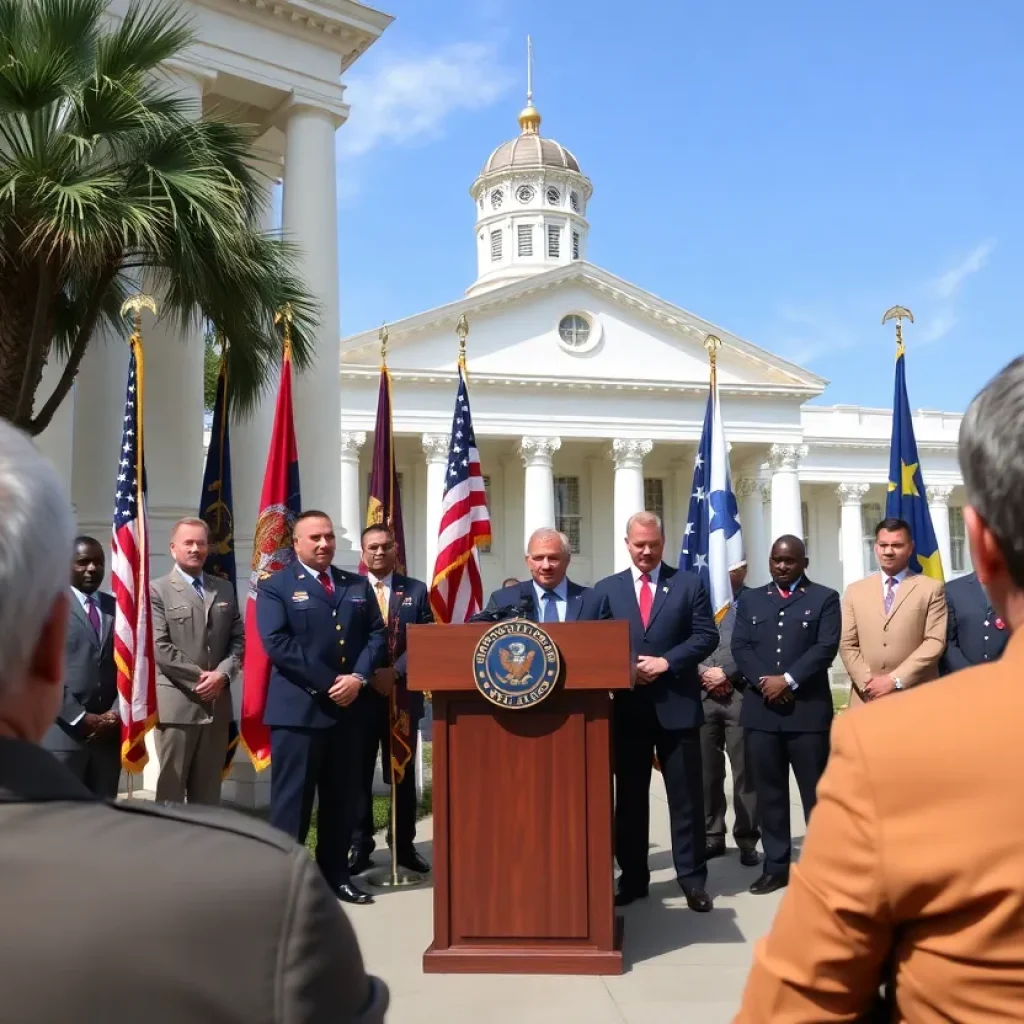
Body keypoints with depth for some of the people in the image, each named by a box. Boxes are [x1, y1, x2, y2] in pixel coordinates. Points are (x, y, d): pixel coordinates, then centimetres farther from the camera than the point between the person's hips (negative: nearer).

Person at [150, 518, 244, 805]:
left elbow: (238, 639, 9)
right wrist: (200, 677, -12)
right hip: (176, 703, -5)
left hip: (217, 703, 5)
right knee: (171, 786, 2)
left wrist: (222, 674, -8)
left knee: (208, 789, 11)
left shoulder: (224, 589, 15)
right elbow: (159, 647, -10)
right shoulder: (157, 590, -1)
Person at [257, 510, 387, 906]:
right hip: (298, 708, -5)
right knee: (292, 797, 0)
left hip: (350, 708, 5)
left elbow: (377, 635, 8)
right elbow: (277, 643, -12)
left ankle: (335, 874, 21)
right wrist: (328, 683, -16)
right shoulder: (275, 586, 0)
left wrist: (359, 677, -10)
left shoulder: (358, 586, 15)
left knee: (343, 797, 11)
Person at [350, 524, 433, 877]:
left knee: (403, 773, 9)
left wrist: (395, 672, -12)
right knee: (359, 773, 3)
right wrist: (368, 675, -13)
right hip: (360, 694, -1)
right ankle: (359, 846, 13)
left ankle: (404, 845, 19)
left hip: (403, 694, 1)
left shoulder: (416, 591, 6)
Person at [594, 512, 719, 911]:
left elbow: (706, 636, -2)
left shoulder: (689, 584, 5)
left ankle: (692, 878, 13)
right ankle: (633, 877, 19)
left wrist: (666, 662, -14)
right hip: (627, 706, 2)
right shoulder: (606, 589, 9)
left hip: (677, 703, -1)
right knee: (629, 796, 9)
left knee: (685, 797, 4)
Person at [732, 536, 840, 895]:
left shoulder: (824, 598, 5)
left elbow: (826, 648, -7)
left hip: (808, 709, -3)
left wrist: (787, 680, -15)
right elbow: (740, 646, 5)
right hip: (761, 709, 3)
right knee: (769, 792, 7)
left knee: (816, 791, 1)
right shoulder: (751, 600, 15)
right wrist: (764, 682, -11)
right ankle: (776, 865, 15)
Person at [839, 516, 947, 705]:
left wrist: (896, 680, -12)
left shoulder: (931, 589, 5)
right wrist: (868, 682, -8)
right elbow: (847, 644, 7)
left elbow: (935, 641, -4)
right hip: (867, 698, 2)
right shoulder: (855, 591, 12)